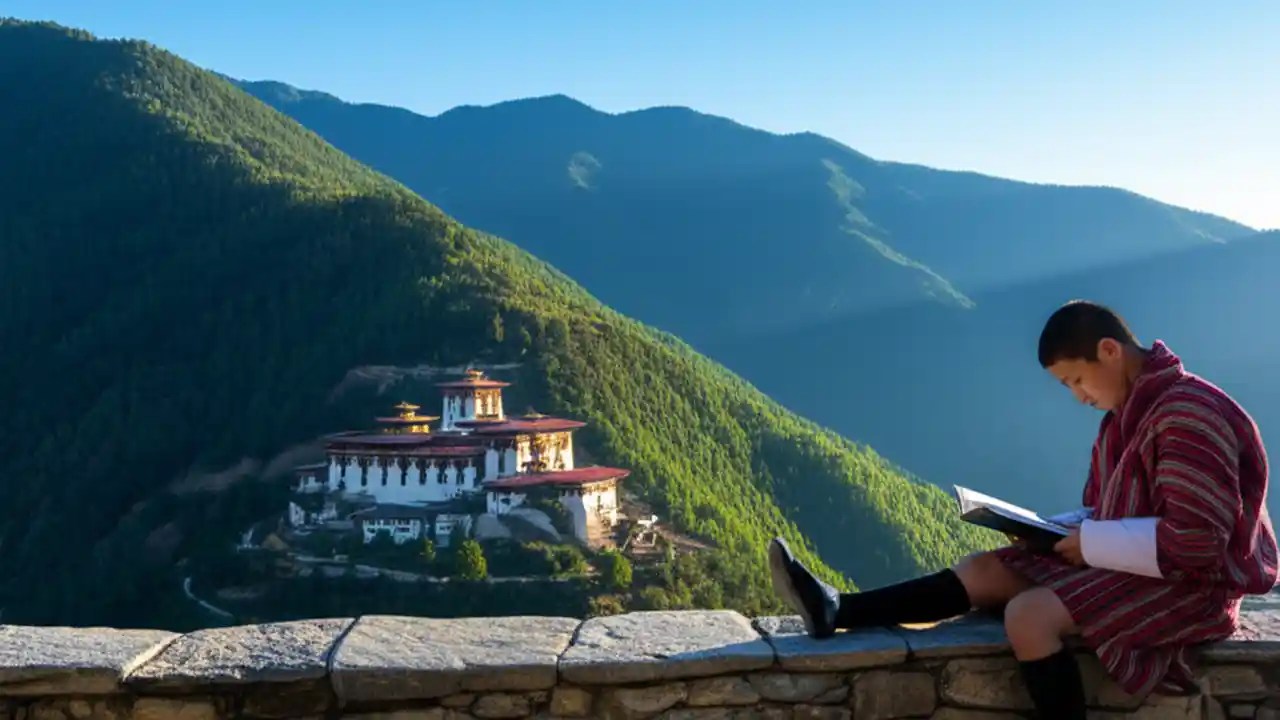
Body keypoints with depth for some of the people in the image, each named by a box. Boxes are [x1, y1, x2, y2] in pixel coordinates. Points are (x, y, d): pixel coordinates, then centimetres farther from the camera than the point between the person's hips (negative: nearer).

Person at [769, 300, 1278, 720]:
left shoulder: (1189, 414, -21)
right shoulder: (1124, 417, 11)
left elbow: (1197, 540, -26)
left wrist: (1092, 544, -19)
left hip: (1191, 584, -9)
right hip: (1127, 562, 9)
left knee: (1029, 616, -27)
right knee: (984, 571, -4)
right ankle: (837, 611, -12)